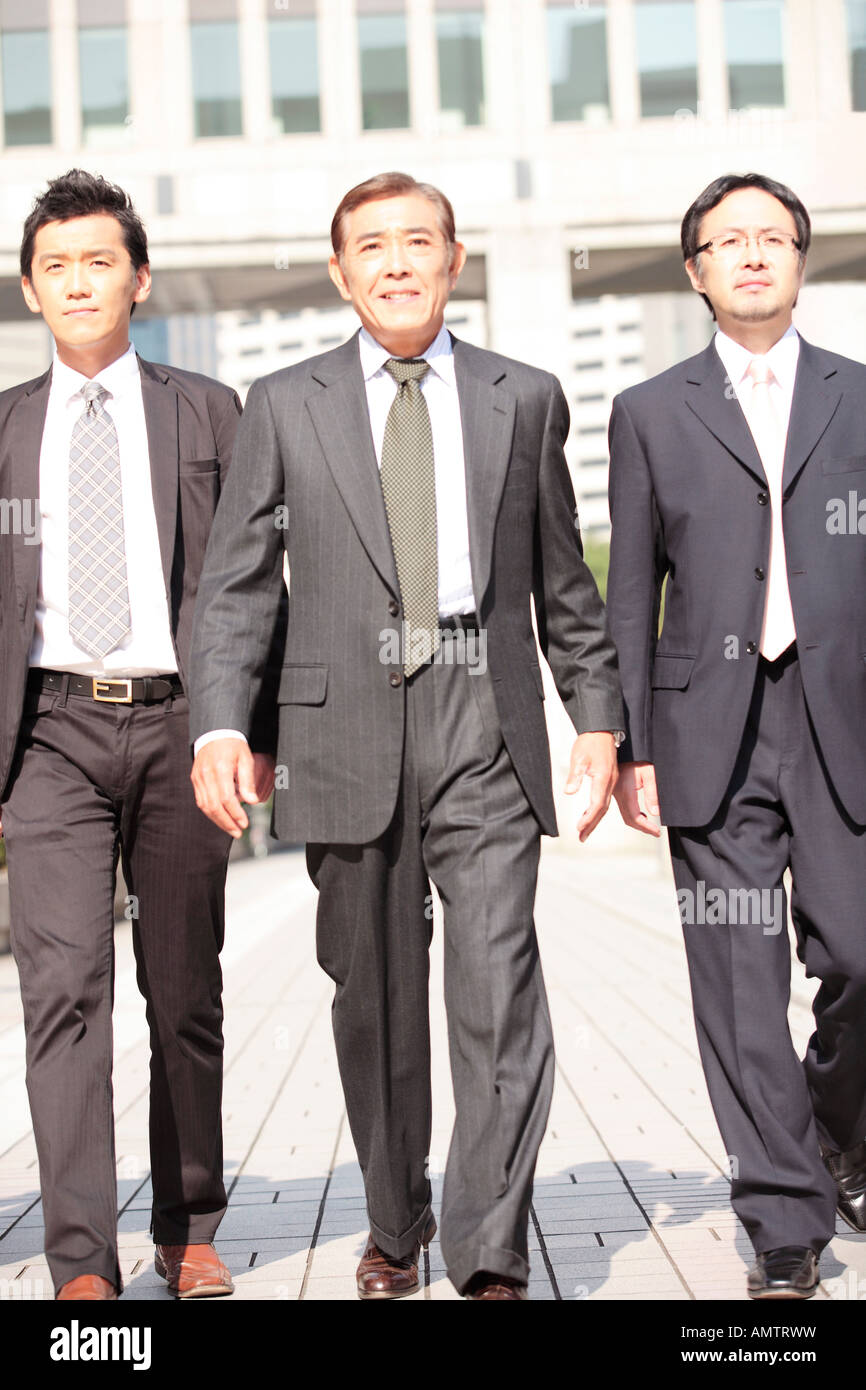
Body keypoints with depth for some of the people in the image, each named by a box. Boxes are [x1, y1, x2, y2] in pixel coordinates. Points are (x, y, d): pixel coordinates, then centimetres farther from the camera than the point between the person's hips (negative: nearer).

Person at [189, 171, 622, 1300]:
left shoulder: (525, 400, 11)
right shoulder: (284, 405, 9)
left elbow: (563, 581, 15)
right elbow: (236, 582, 4)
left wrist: (598, 715, 9)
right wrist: (219, 725, -8)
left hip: (486, 729, 0)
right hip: (346, 730, 1)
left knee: (500, 995, -10)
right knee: (375, 1001, 9)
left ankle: (491, 1261, -5)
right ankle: (397, 1230, 27)